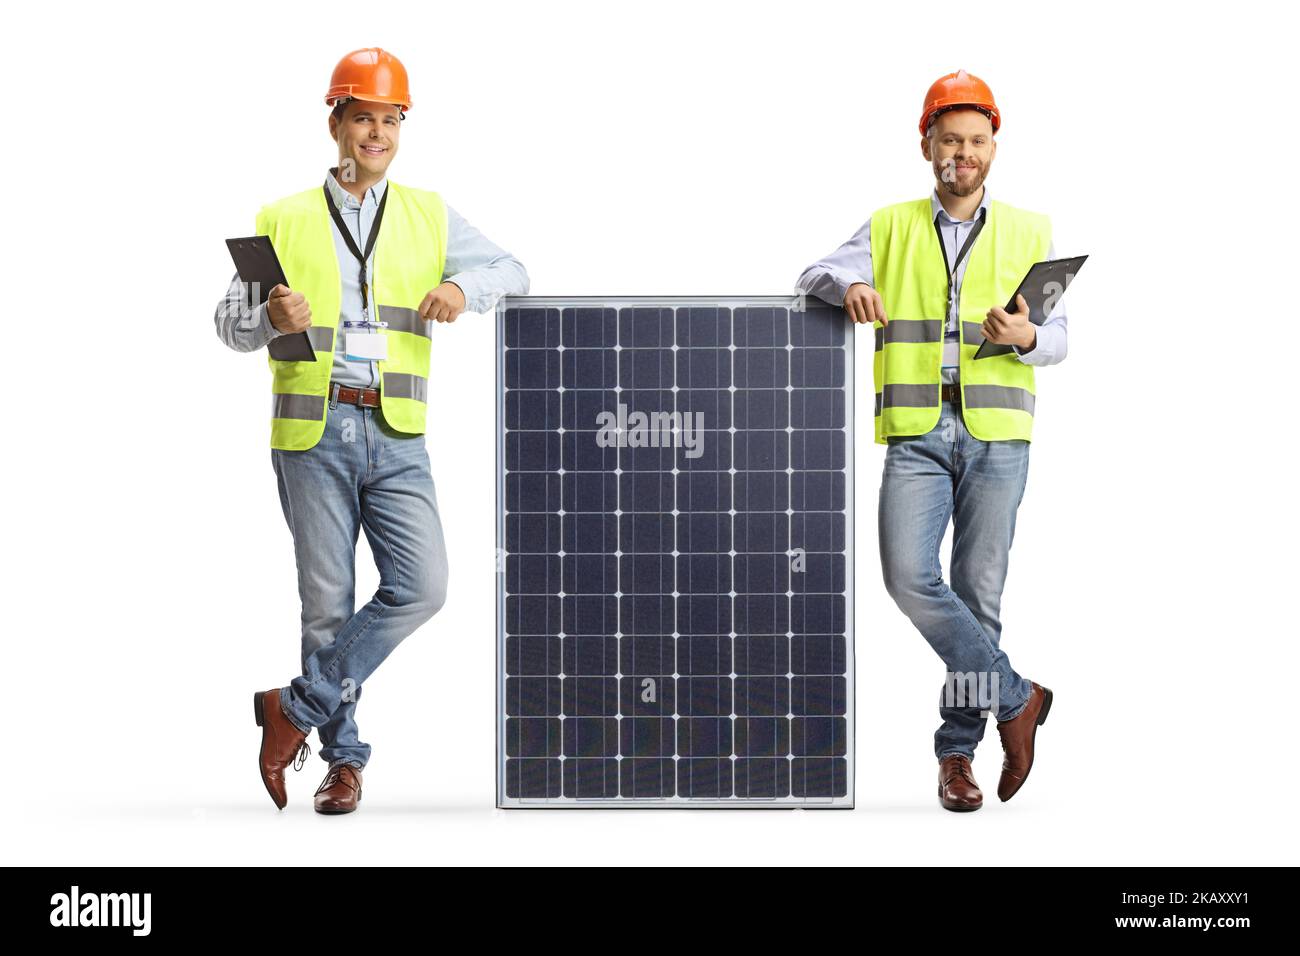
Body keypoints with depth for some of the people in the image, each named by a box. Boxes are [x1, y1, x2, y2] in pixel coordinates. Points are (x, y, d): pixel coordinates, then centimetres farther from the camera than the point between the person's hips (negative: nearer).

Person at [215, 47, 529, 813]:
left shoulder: (429, 217, 13)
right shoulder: (283, 222, 9)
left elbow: (513, 271, 12)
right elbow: (231, 324, 8)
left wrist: (464, 288, -10)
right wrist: (272, 316, -15)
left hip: (396, 435, 2)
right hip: (312, 433, -1)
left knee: (421, 587, -13)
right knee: (328, 601, 1)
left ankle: (299, 706, 1)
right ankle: (345, 756, 16)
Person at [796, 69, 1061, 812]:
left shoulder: (1029, 233, 11)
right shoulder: (891, 229, 13)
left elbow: (1058, 338, 9)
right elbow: (817, 275, 5)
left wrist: (1024, 337, -15)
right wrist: (849, 285, -19)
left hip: (997, 436, 0)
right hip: (917, 435, 0)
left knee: (979, 590, -1)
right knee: (909, 576, -17)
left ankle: (957, 750, 11)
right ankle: (1015, 697, -1)